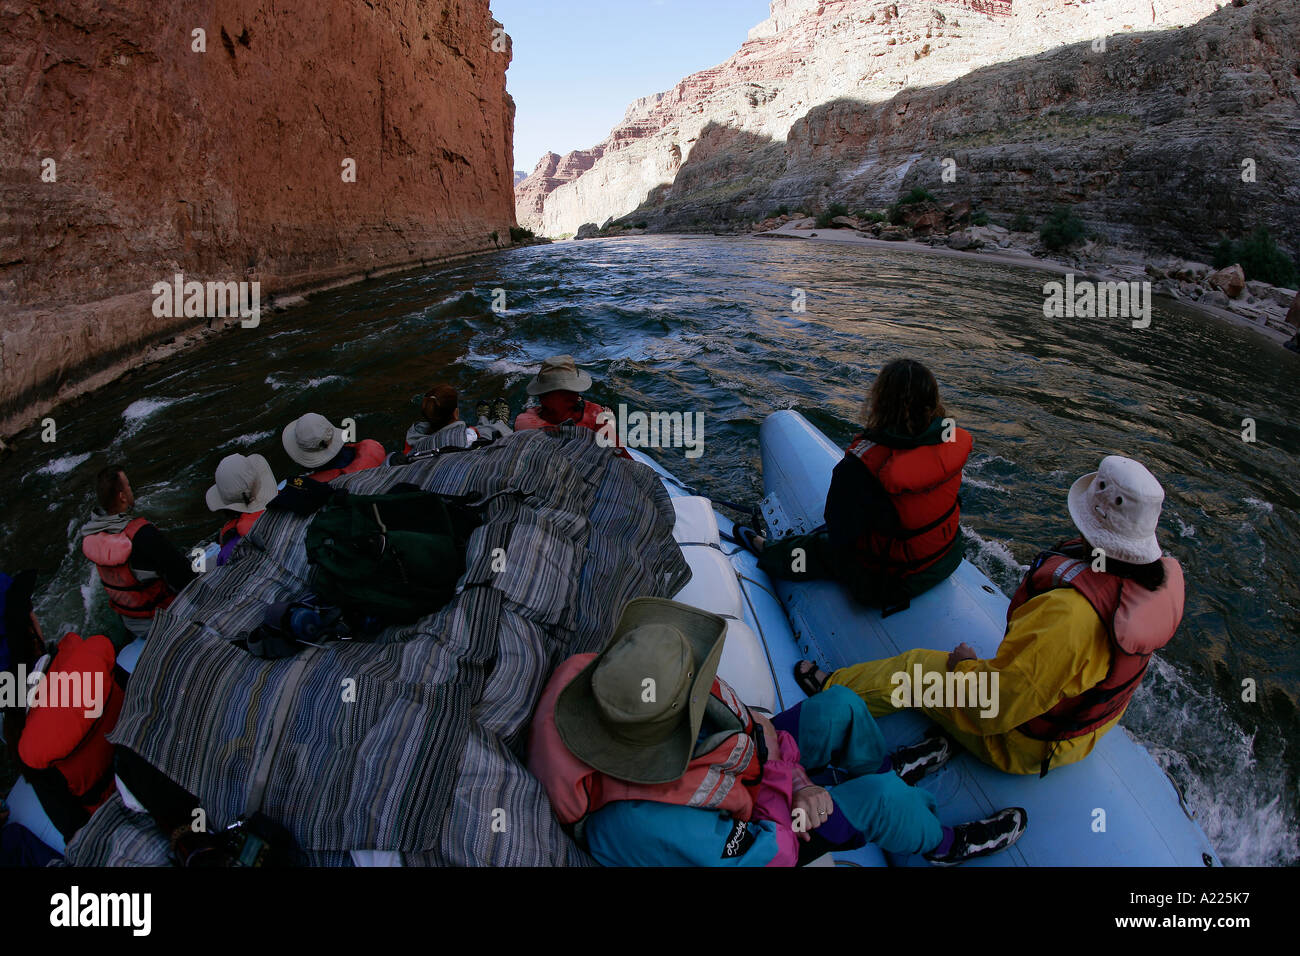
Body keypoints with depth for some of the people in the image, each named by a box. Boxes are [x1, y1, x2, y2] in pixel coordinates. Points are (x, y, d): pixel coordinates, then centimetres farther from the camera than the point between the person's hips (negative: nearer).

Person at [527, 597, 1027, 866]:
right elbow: (769, 854, -29)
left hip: (748, 763, 6)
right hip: (742, 834, -6)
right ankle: (942, 842, 23)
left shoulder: (625, 684, -28)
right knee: (882, 798, -12)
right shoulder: (647, 825, -45)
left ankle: (880, 767, 38)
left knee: (840, 707, 5)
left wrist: (798, 782, -14)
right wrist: (780, 771, -19)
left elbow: (740, 718, -9)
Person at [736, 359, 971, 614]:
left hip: (891, 580, -5)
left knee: (815, 548, 23)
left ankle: (765, 549, 53)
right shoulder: (953, 435, -17)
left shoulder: (863, 464, -35)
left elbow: (840, 533, -22)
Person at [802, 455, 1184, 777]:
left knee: (914, 667, 6)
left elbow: (996, 706, -32)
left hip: (1030, 746, -7)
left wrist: (965, 664, -13)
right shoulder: (1164, 576, -16)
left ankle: (831, 689, 27)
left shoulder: (1067, 614, -42)